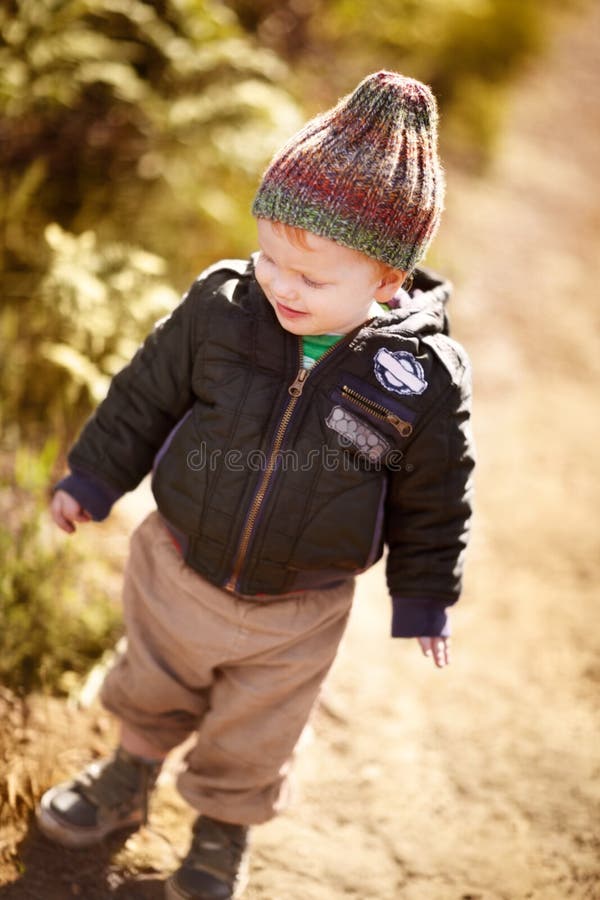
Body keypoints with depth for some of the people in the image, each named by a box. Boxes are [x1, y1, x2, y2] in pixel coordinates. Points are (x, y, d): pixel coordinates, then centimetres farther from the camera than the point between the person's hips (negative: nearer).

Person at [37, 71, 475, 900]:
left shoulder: (425, 375, -22)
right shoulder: (221, 306, -18)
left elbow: (434, 499, -7)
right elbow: (147, 394, -3)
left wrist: (425, 601, 1)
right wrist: (93, 477, 6)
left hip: (295, 619, -2)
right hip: (176, 572, 2)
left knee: (251, 740, 20)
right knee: (151, 691, 28)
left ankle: (223, 834, 51)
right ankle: (127, 780, 58)